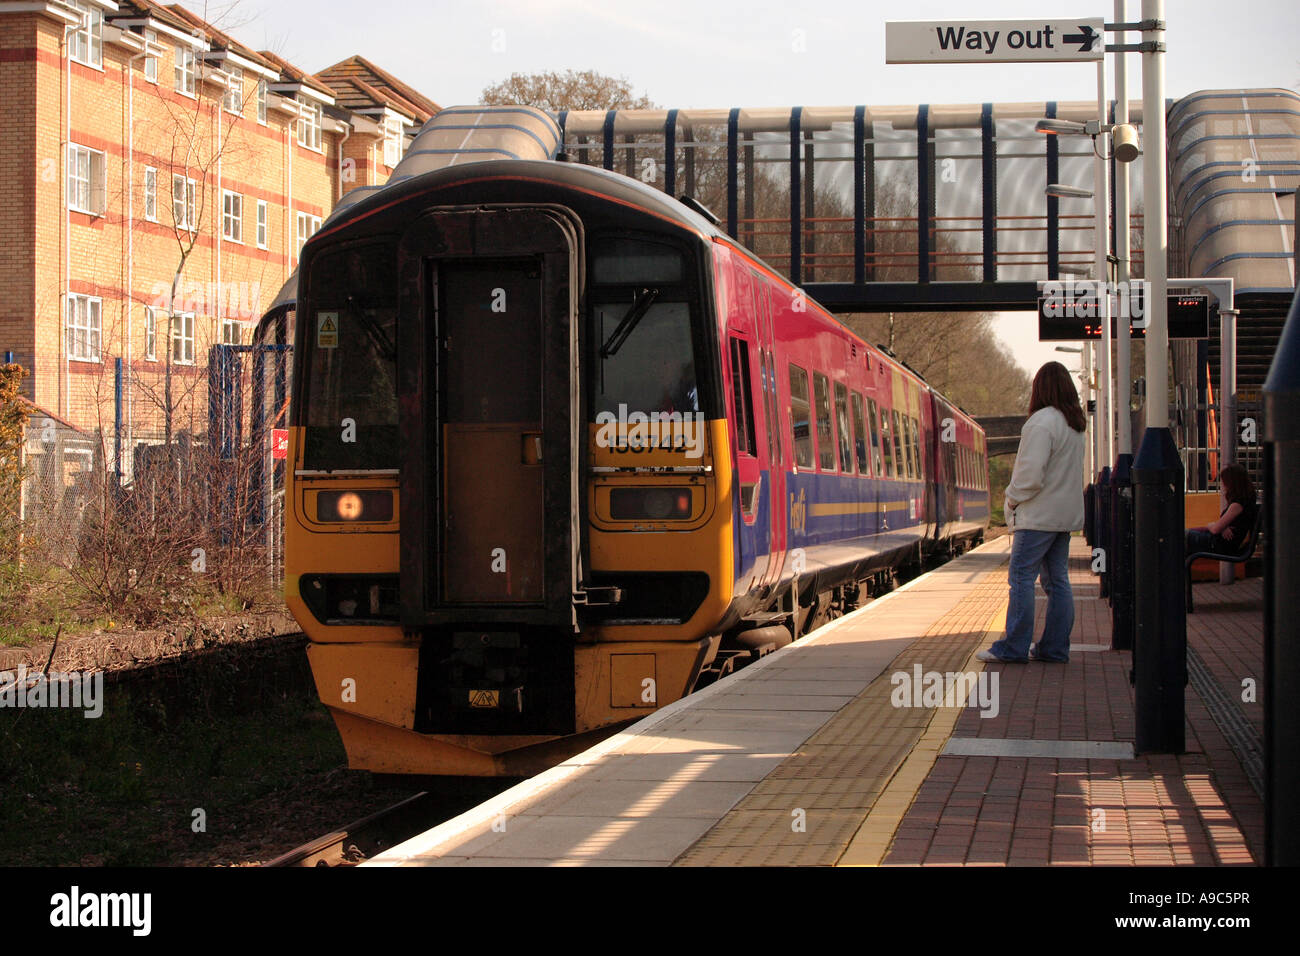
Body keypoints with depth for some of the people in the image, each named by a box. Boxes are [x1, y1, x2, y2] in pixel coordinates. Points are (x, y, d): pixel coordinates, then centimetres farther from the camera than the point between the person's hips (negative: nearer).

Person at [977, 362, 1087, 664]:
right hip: (1065, 514, 9)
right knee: (1057, 579, 10)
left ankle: (1013, 647, -7)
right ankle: (1055, 647, 11)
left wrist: (1013, 500, -5)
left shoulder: (1042, 422, -16)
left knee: (1021, 576, -6)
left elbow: (1031, 473, -21)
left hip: (1039, 514, -9)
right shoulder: (1075, 425, 12)